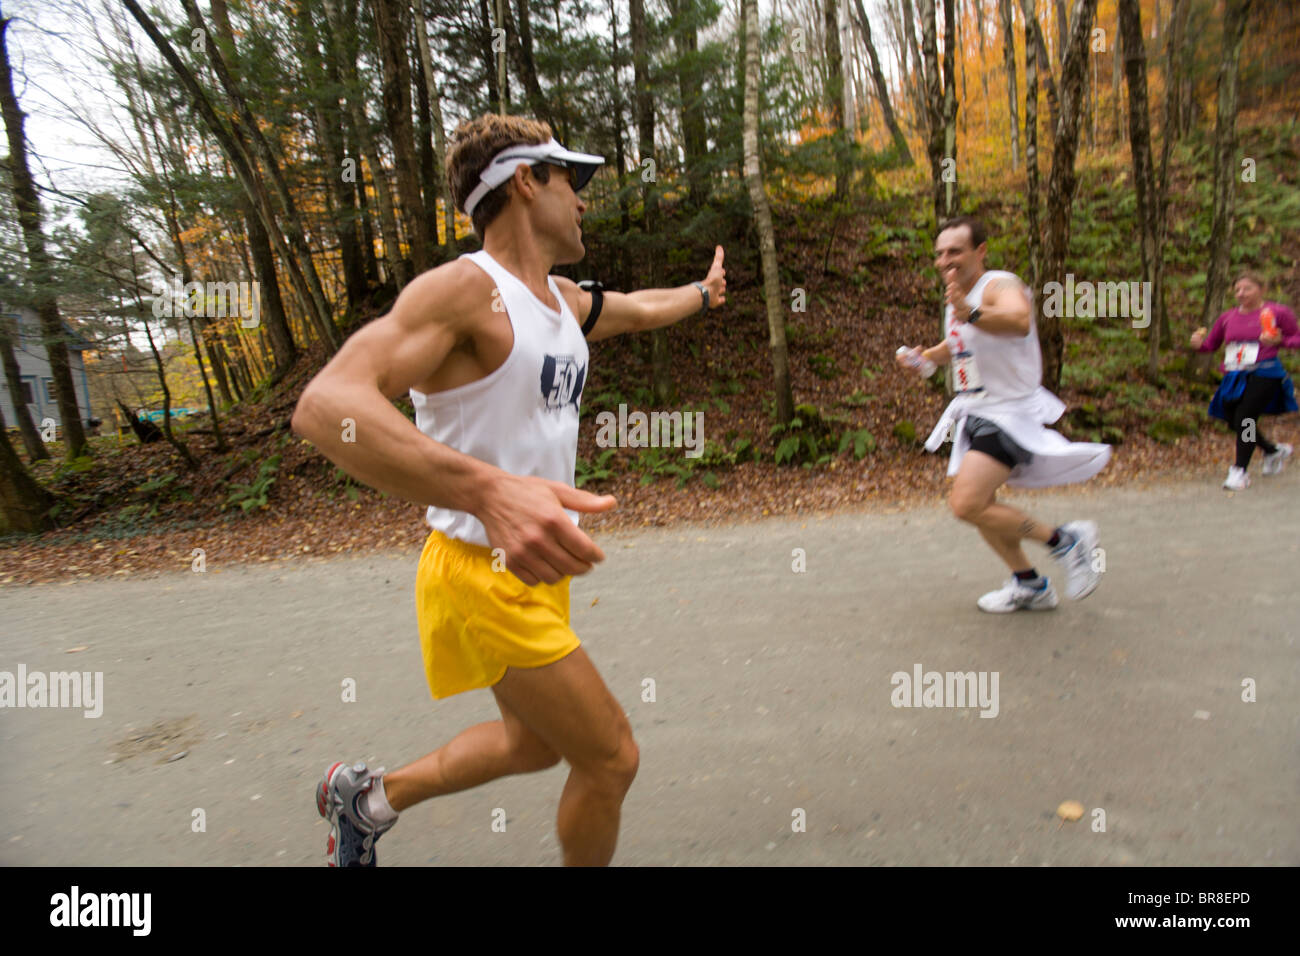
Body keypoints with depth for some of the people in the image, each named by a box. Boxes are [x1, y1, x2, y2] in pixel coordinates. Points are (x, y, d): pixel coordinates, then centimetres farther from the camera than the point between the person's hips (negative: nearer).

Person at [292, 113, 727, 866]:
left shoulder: (563, 298, 8)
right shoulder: (466, 289, -19)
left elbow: (638, 310, 31)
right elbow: (327, 406, -34)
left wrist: (703, 294, 48)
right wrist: (488, 491, -49)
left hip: (538, 570, 9)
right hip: (484, 579, -9)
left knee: (538, 743, 24)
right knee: (612, 757, 2)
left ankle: (370, 796, 43)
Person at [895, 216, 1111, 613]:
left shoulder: (1001, 286, -19)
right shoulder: (955, 299, 9)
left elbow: (1019, 322, -43)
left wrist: (971, 313, -62)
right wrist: (924, 358, 9)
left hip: (1009, 412, -9)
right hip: (976, 414, 9)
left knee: (965, 504, -22)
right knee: (980, 506, 15)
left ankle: (1064, 539, -3)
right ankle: (1030, 586, 32)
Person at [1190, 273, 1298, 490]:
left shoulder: (1278, 313, 0)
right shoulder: (1227, 317, 12)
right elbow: (1212, 344, 18)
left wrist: (1278, 341, -15)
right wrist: (1199, 343, -5)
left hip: (1263, 375, -6)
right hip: (1234, 378, 6)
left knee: (1244, 418, -17)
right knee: (1234, 421, 8)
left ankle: (1240, 471, -7)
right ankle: (1274, 450, 36)